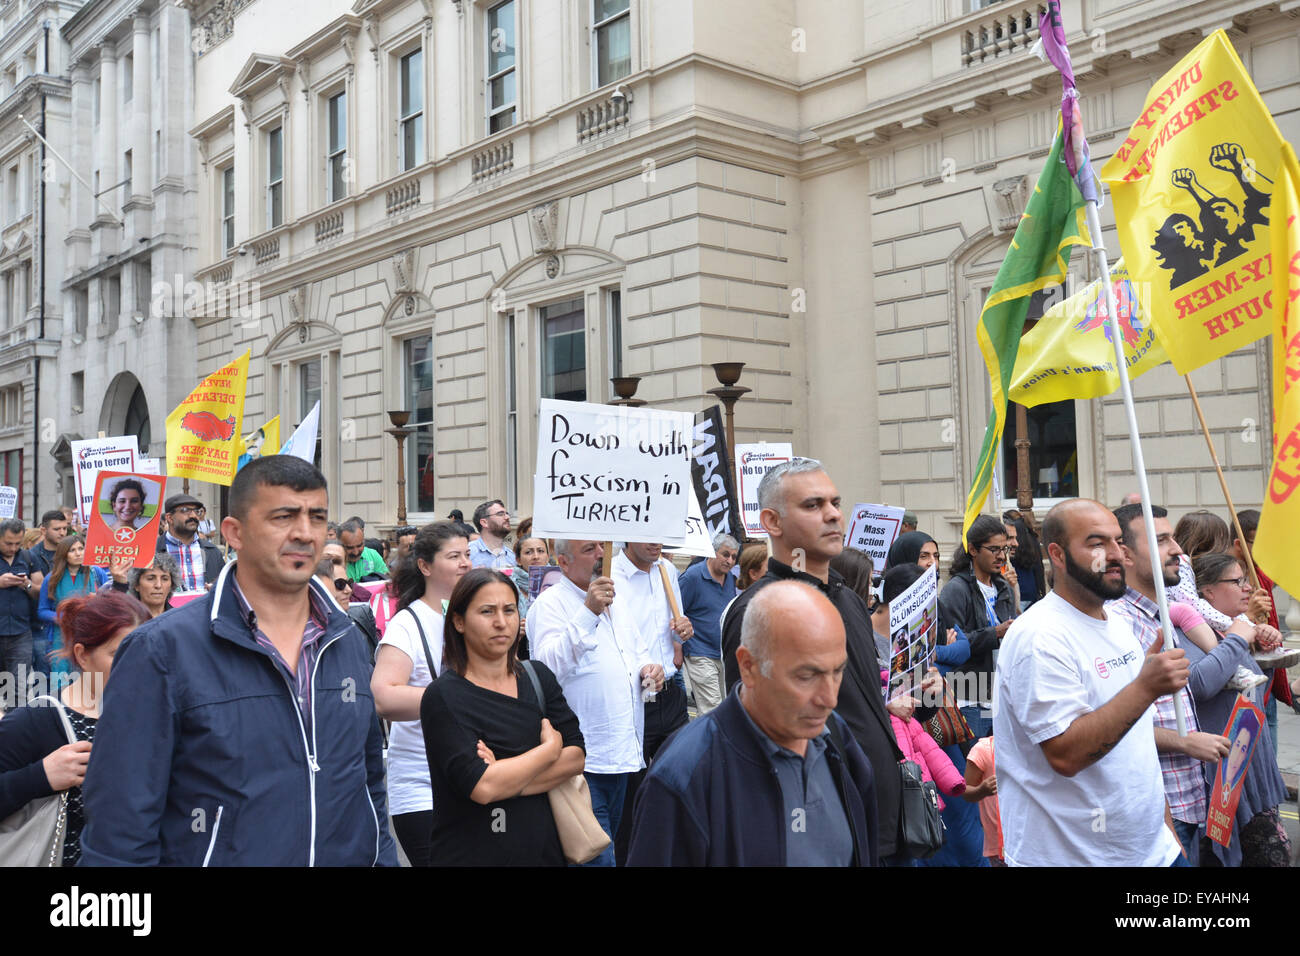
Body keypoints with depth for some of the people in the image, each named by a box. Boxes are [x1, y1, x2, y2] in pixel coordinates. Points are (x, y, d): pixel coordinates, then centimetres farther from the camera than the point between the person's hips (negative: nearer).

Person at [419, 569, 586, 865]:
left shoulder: (537, 676, 3)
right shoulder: (443, 696, -13)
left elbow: (577, 756, -5)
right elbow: (481, 787, -23)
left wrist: (507, 777, -18)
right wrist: (550, 748, -11)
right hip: (474, 854, -4)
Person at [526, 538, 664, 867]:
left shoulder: (615, 602, 17)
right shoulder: (551, 603, -8)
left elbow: (641, 651, 28)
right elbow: (549, 667, -24)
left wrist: (649, 667, 4)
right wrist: (588, 613, -31)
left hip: (624, 751, 8)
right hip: (583, 761, -8)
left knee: (603, 851, 16)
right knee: (596, 855, -11)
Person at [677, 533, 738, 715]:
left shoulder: (730, 578, 10)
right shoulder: (692, 576, -12)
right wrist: (678, 649, -11)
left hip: (727, 656, 7)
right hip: (701, 656, -7)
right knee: (711, 712, -9)